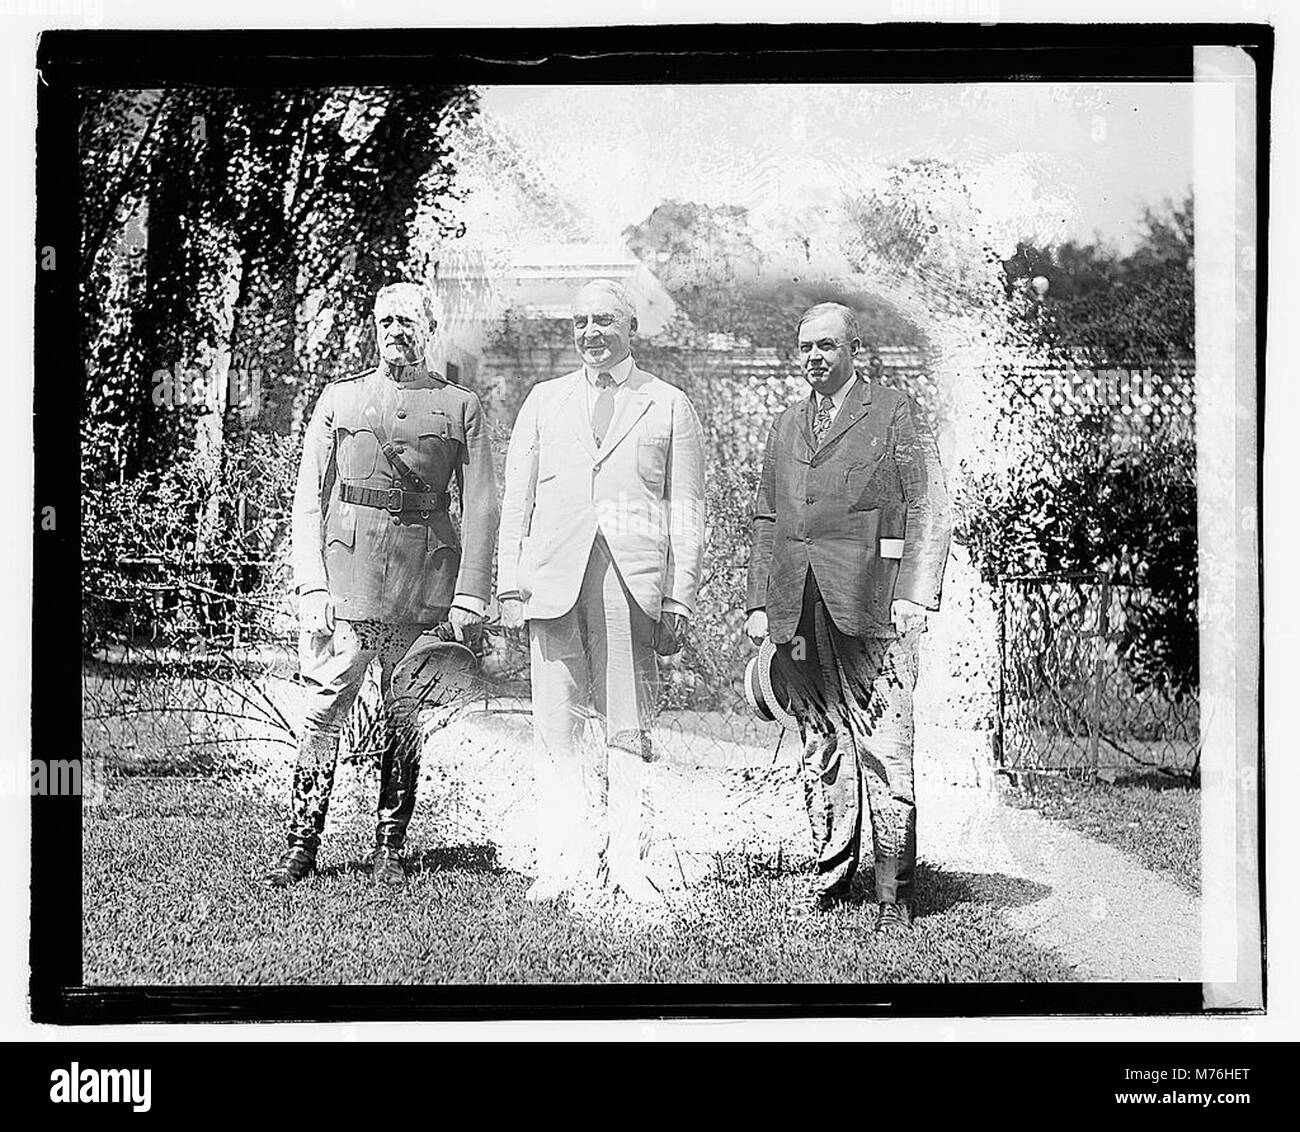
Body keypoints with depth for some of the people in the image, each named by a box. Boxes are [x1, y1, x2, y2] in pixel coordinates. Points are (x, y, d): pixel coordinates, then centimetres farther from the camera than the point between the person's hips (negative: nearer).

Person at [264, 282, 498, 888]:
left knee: (404, 718, 6)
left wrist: (470, 596, -4)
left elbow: (480, 508, 4)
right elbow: (309, 497, 7)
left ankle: (389, 848, 16)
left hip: (425, 586, 0)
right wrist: (311, 584, -3)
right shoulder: (339, 397, 10)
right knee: (324, 708, -4)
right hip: (347, 576, 0)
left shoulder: (462, 406, 7)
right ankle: (302, 843, 5)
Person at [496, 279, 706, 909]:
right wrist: (510, 586, 4)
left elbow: (687, 512, 8)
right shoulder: (544, 401, 18)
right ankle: (562, 865, 2)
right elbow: (516, 500, 15)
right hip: (553, 578, 2)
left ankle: (626, 867, 2)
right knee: (555, 729, -1)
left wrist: (679, 599, -1)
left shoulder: (669, 407, 12)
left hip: (634, 582, -2)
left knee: (628, 730, -2)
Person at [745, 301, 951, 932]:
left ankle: (893, 895, 1)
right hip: (799, 614, 5)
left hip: (871, 607, -5)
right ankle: (831, 874, 19)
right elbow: (766, 521, 22)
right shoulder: (787, 425, 20)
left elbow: (931, 513, -2)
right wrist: (758, 603, 13)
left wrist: (913, 594, -13)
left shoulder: (893, 414, 3)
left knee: (884, 751, -6)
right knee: (821, 747, 10)